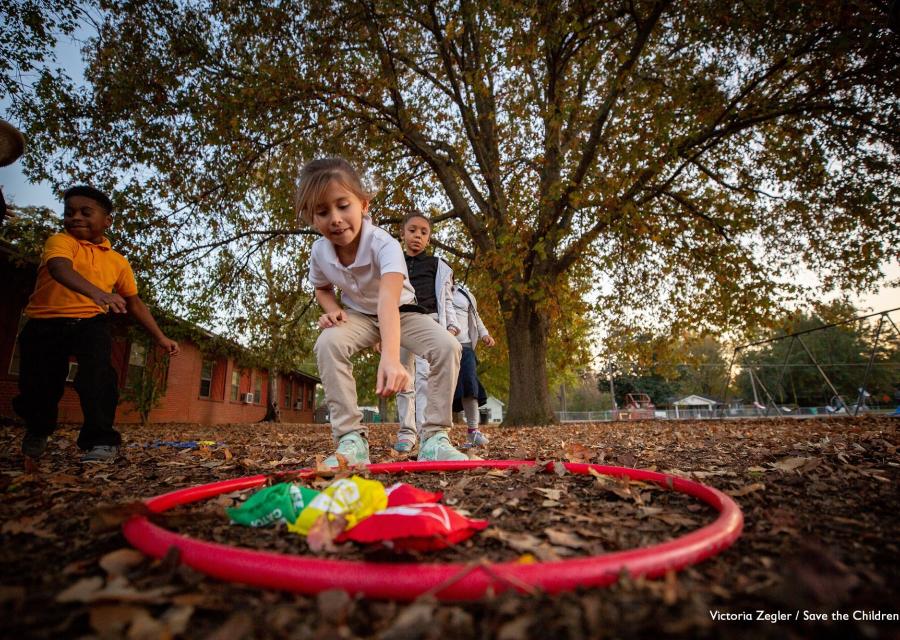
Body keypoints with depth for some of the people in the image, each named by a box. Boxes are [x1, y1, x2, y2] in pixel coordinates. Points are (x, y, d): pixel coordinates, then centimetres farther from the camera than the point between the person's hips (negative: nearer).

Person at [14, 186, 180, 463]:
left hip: (90, 322, 1)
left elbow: (134, 304, 13)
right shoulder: (60, 241, -4)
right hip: (45, 323, -1)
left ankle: (101, 440, -19)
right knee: (38, 384, 7)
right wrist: (96, 292, -48)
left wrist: (160, 338, 10)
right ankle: (37, 430, 41)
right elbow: (60, 269, -28)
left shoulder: (118, 262, 6)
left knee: (97, 373, -24)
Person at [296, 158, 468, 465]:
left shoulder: (384, 244, -33)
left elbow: (389, 300, -51)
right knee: (327, 343, -30)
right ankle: (351, 438, -23)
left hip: (401, 311, -2)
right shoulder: (320, 251, -16)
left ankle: (434, 437, -16)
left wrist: (390, 357, -68)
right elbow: (322, 288, 8)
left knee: (447, 347, -29)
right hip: (358, 315, 3)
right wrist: (332, 311, -17)